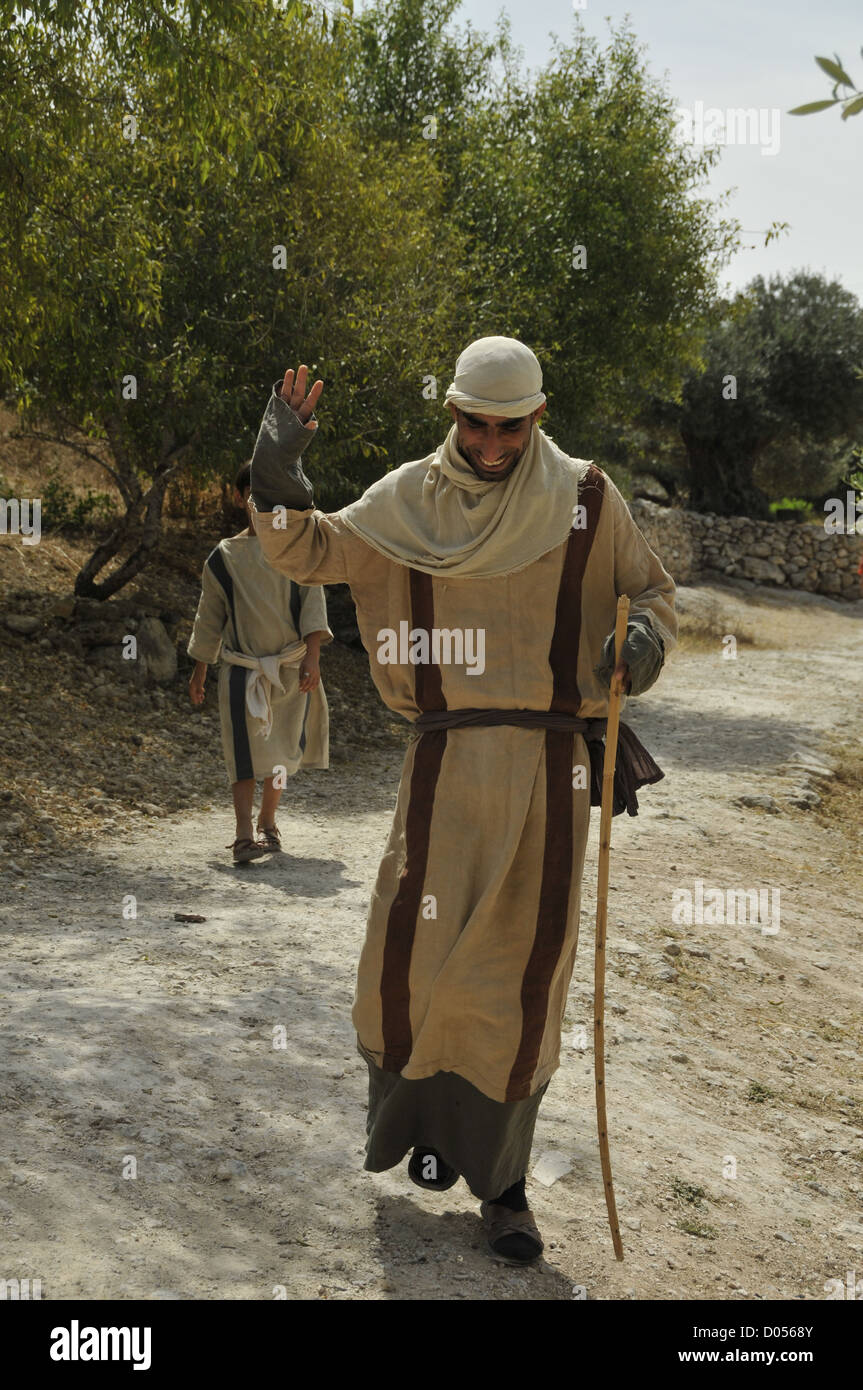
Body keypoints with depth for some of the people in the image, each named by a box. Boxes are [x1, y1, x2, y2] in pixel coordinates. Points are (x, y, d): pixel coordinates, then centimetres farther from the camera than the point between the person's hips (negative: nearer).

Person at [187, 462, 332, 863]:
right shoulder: (224, 557, 4)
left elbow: (313, 604, -3)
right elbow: (210, 616, 12)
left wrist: (312, 657, -14)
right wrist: (200, 669, 13)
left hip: (291, 668, 1)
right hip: (241, 669, -1)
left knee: (282, 750, 8)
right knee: (245, 751, -10)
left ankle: (267, 823, 27)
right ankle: (244, 836, -12)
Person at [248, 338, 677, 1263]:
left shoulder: (586, 502, 2)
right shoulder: (408, 501, 4)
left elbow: (651, 590, 12)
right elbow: (310, 552, 5)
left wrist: (643, 640, -11)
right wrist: (278, 481, -15)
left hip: (552, 767, 0)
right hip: (448, 761, 1)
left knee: (527, 969, 4)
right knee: (413, 955, -4)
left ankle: (500, 1179, 20)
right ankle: (427, 1117, 28)